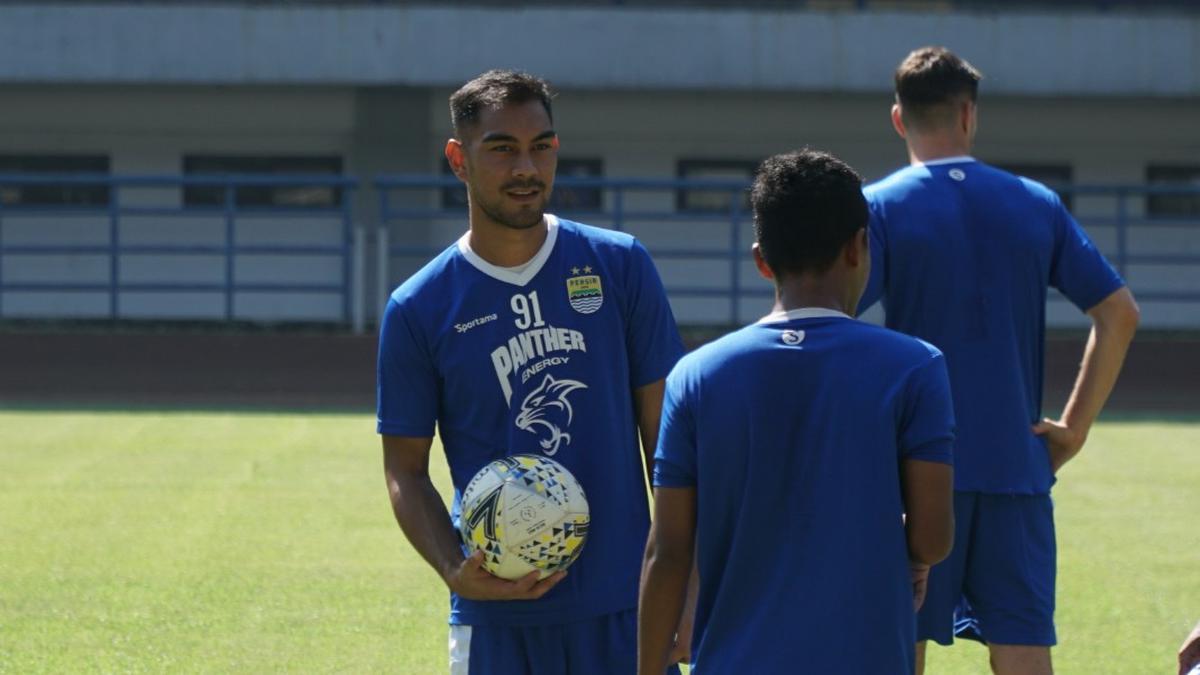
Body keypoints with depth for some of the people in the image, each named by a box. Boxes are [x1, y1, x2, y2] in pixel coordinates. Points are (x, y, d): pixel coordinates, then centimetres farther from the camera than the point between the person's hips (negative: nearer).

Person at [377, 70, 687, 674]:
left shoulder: (620, 266, 3)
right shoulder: (417, 310, 0)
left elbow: (665, 431, 5)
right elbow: (405, 467, 5)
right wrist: (454, 571, -13)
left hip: (623, 605, 1)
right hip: (497, 618, -1)